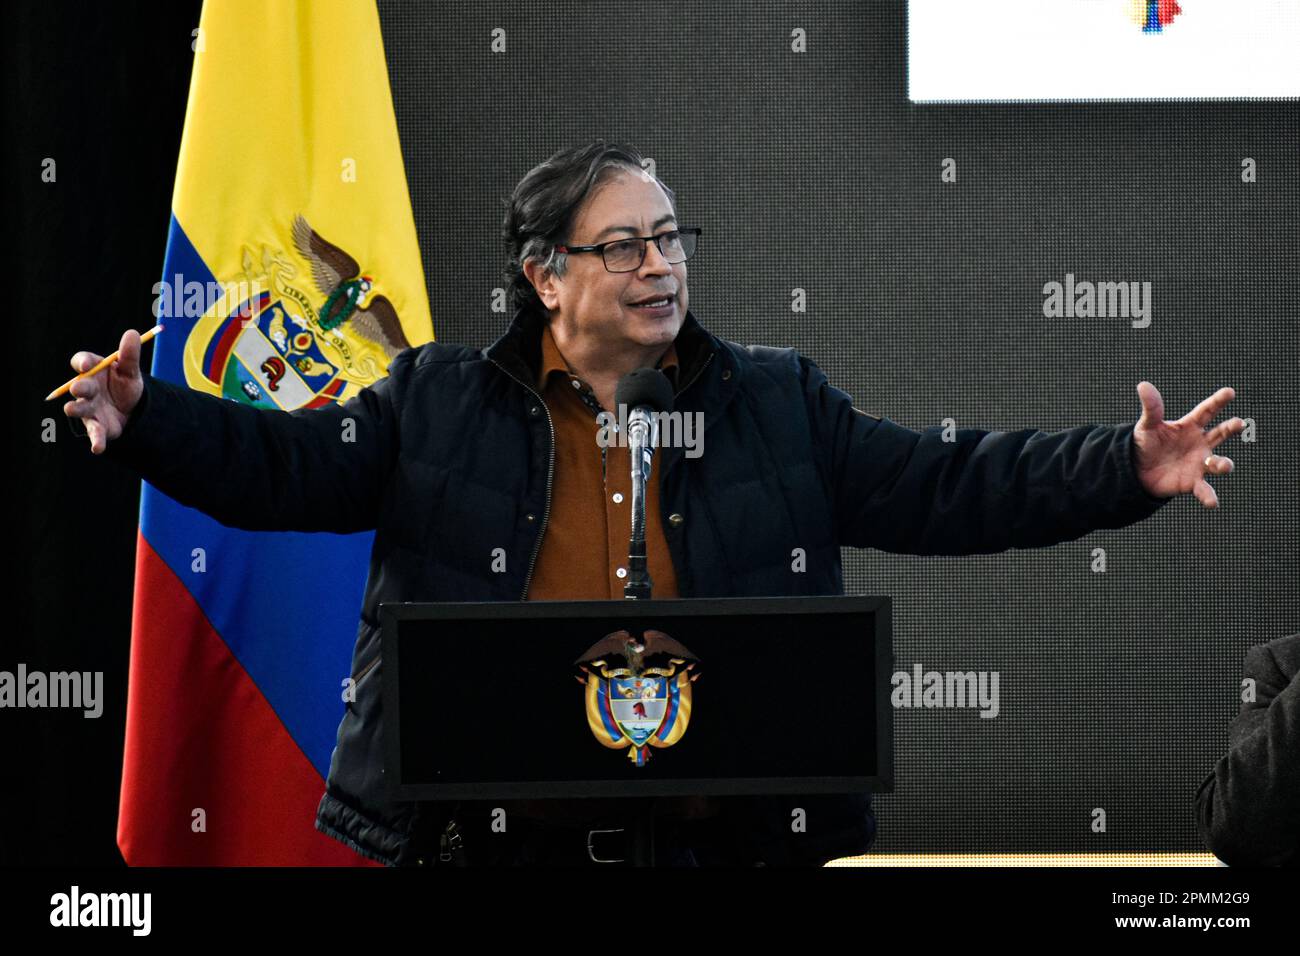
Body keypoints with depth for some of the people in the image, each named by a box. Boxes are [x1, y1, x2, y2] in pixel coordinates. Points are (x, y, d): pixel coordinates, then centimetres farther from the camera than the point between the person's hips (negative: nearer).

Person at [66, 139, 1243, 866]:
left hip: (725, 838, 1)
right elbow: (278, 466, 5)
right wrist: (144, 417, -12)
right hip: (498, 837, -1)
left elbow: (944, 486, 8)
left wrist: (1125, 470, -3)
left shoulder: (778, 406, 10)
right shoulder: (439, 406, 7)